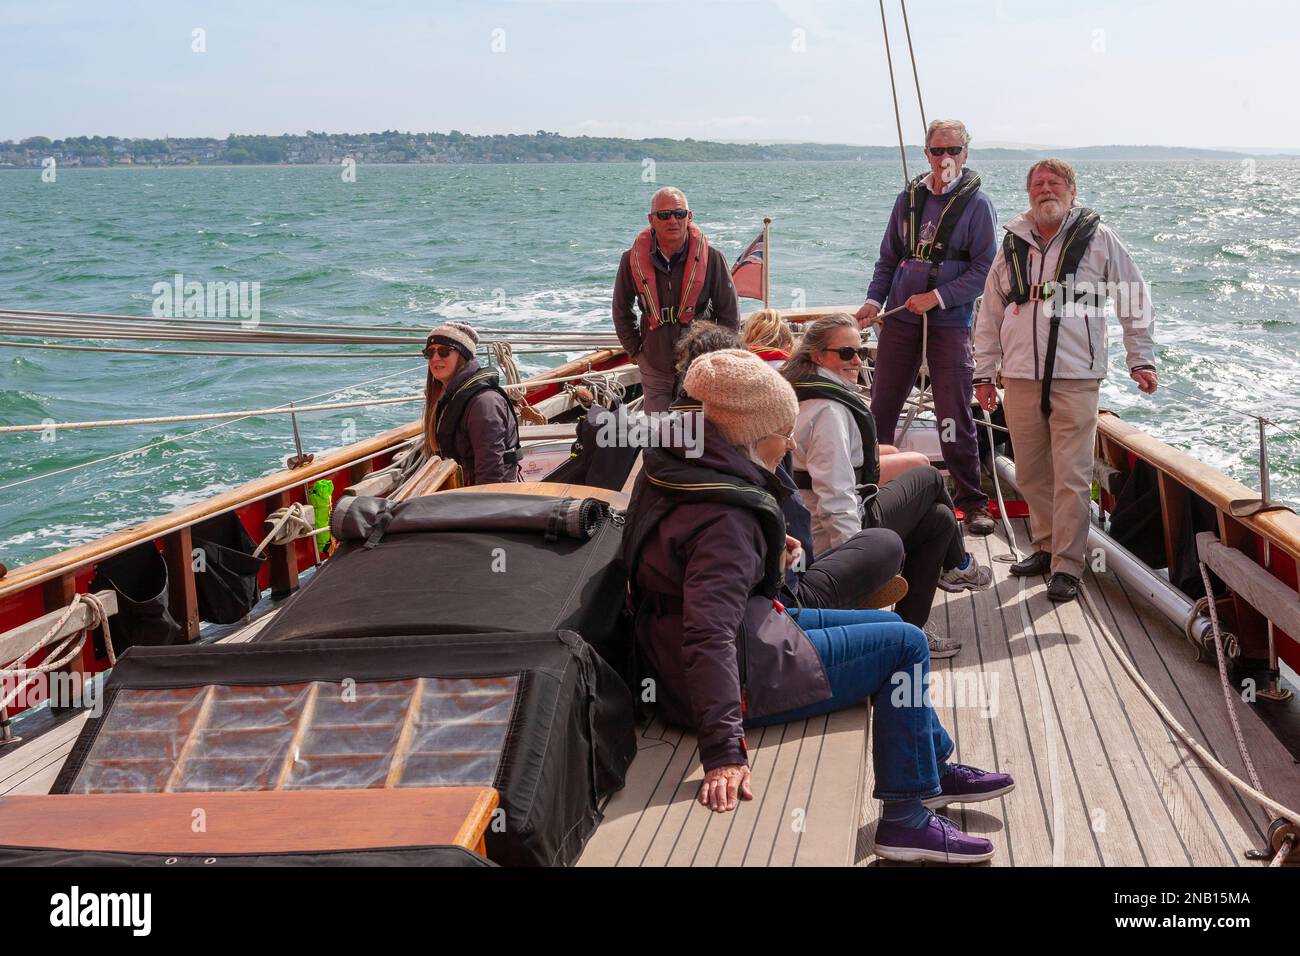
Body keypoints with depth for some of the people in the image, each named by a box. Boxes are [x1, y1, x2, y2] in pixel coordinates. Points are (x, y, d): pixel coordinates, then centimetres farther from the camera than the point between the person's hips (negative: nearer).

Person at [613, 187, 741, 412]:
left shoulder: (711, 259, -8)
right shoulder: (633, 260, -4)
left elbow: (730, 315, 3)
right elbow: (621, 311, 12)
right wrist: (635, 352, 9)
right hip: (654, 367, 1)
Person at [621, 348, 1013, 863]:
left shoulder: (675, 469, 2)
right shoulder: (724, 520, -28)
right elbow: (709, 636, -38)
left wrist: (767, 550, 16)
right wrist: (724, 752, -42)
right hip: (743, 676, -11)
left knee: (893, 627, 19)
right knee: (905, 645, -5)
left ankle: (935, 765, 34)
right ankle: (906, 818, 4)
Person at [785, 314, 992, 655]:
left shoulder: (808, 395, 10)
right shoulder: (830, 410, -22)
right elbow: (835, 496, -28)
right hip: (842, 533, -10)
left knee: (939, 519, 17)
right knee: (929, 479, 10)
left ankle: (910, 630, 20)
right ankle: (957, 566, 35)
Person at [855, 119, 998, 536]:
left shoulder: (976, 204, -2)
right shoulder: (908, 199, 10)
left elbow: (984, 268, -7)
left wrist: (937, 297, -14)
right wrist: (875, 298, 2)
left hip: (949, 322, -4)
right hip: (900, 318, 4)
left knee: (955, 415, -3)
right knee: (880, 407, 8)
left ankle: (971, 501, 8)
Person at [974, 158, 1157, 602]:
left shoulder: (1097, 239, 3)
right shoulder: (1013, 244, 13)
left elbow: (1135, 297, 8)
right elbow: (990, 313, 17)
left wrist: (1140, 359, 3)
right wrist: (984, 373, 13)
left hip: (1076, 378, -4)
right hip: (1021, 377, 4)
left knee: (1072, 477, -6)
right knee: (1031, 473, 9)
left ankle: (1067, 566, 0)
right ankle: (1046, 546, 25)